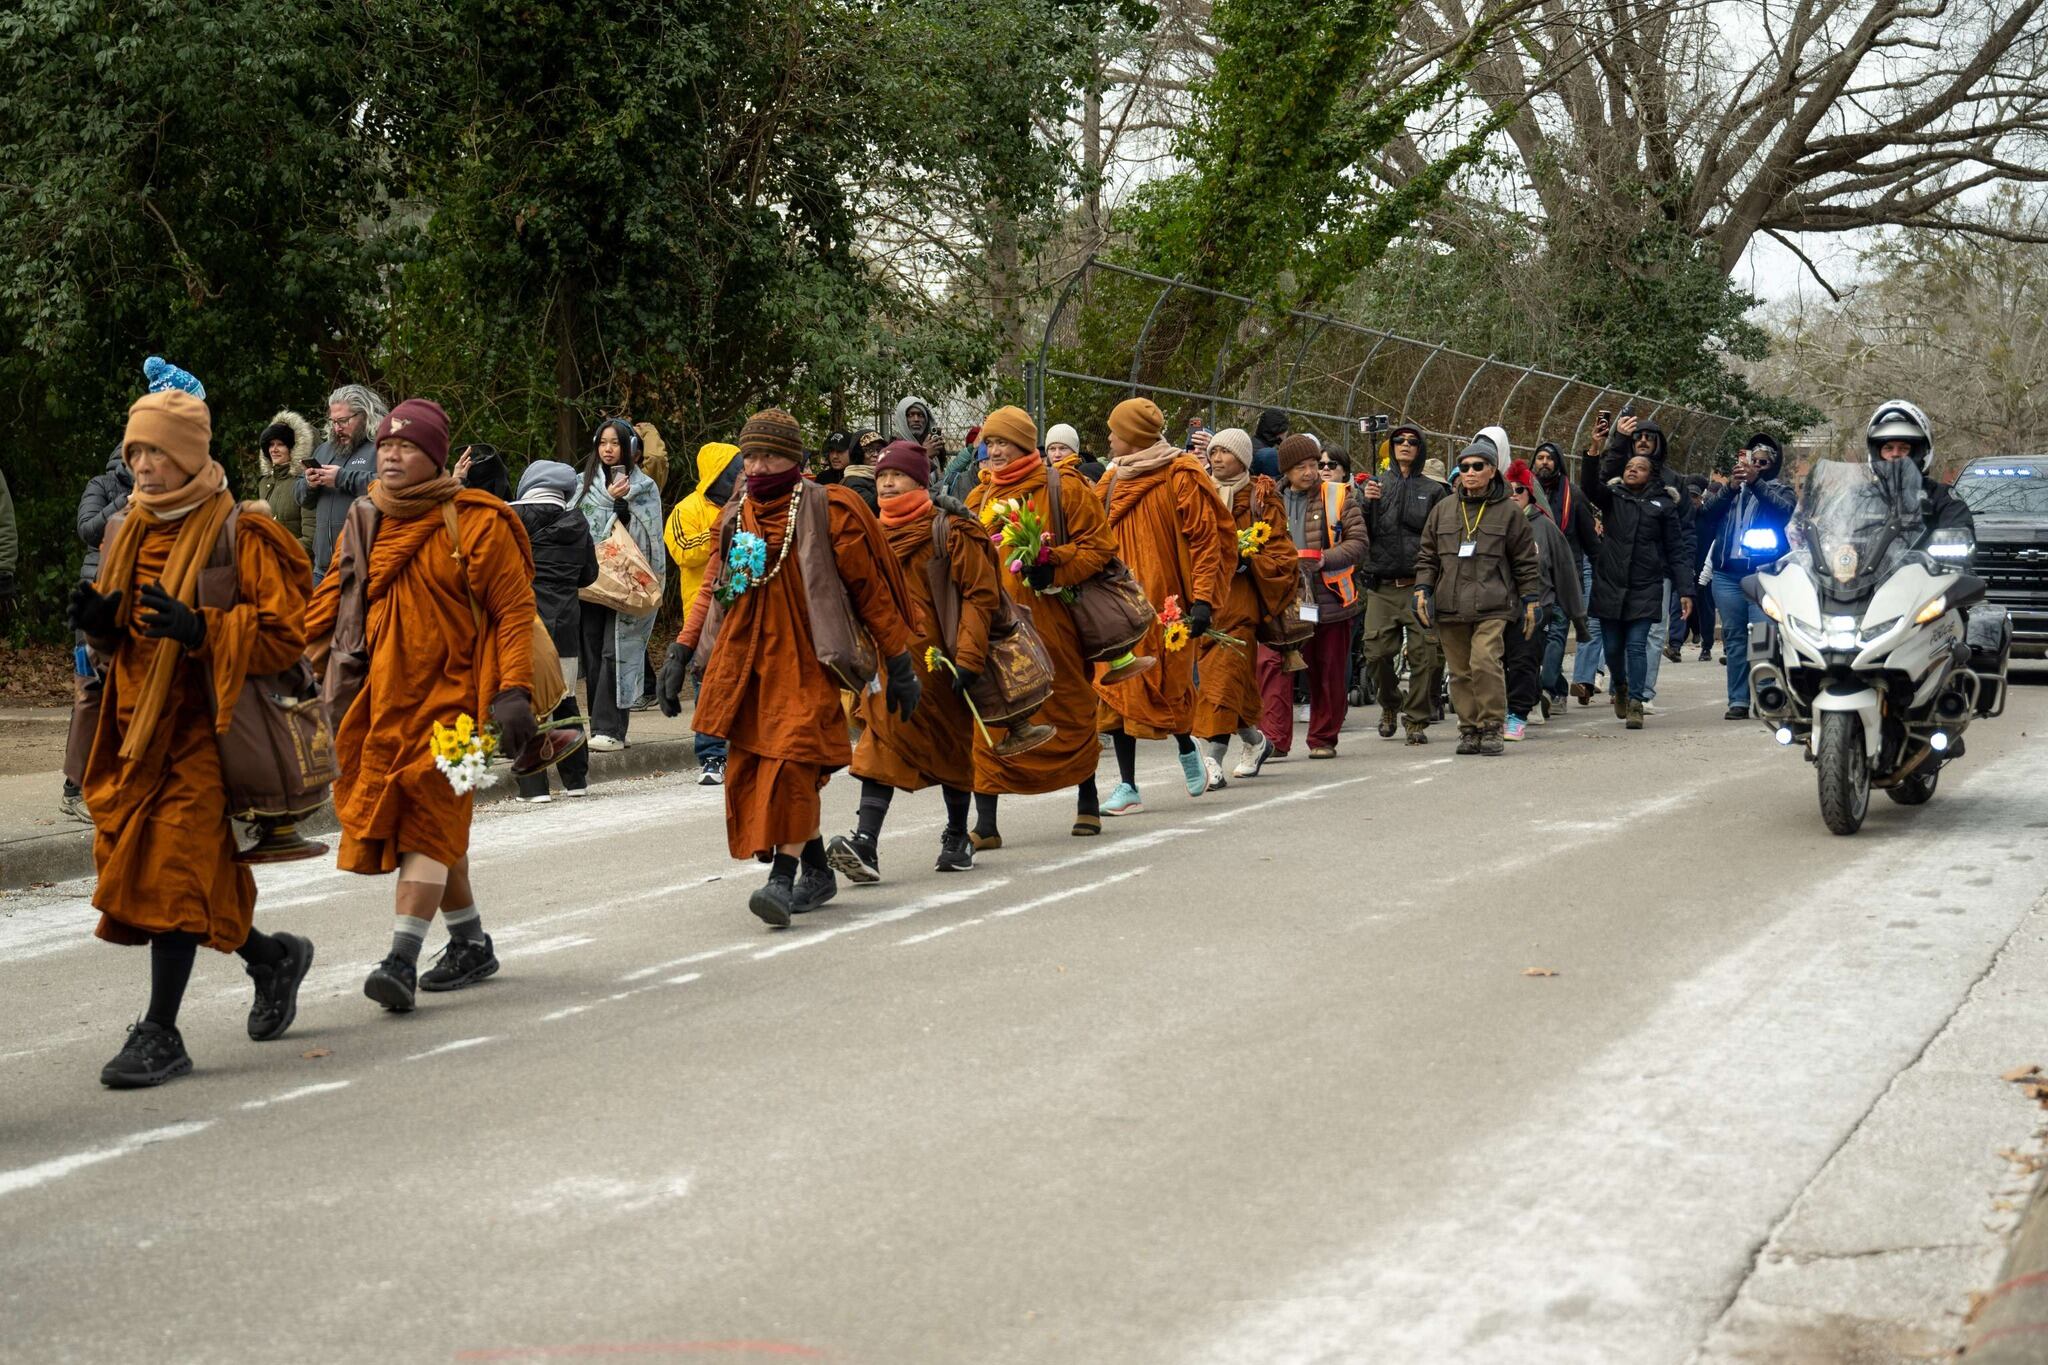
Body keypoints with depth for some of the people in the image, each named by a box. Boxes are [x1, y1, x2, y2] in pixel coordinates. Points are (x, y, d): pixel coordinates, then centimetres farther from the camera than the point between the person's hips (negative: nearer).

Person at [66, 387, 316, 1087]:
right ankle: (270, 956, 31)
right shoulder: (132, 531, 14)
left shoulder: (241, 535, -8)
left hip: (201, 729, -7)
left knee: (174, 873, -10)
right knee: (138, 868, 9)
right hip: (136, 726, 8)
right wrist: (99, 621, -1)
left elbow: (284, 632, -13)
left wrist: (198, 629, -26)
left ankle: (160, 1034, -2)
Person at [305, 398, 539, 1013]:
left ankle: (402, 958, -20)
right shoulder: (362, 525, 13)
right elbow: (329, 605, 18)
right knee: (433, 826, 12)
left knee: (428, 823, -13)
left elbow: (514, 610, -7)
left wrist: (513, 692, -16)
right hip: (382, 701, 6)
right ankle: (472, 944, 26)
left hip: (449, 697, -6)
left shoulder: (476, 523, -5)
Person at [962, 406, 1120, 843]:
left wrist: (1054, 568, -19)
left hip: (1051, 618, -3)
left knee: (1070, 711, 9)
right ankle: (985, 824, -4)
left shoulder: (1064, 487, -2)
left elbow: (1098, 547, -4)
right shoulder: (981, 496, 13)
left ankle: (1088, 803, 29)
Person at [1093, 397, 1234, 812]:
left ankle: (1187, 751, 29)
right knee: (1117, 690, -1)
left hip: (1165, 602, -6)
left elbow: (1207, 540, -9)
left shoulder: (1182, 476, -5)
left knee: (1167, 687, -2)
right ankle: (1127, 787, 2)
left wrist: (1202, 600, -16)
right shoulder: (1114, 480, 14)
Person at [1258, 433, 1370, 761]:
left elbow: (1359, 543, -4)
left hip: (1329, 597, -1)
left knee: (1329, 672, 7)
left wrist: (1324, 559, -19)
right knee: (1272, 664, -13)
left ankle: (1324, 739, 21)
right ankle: (1274, 739, -11)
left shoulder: (1339, 497, 2)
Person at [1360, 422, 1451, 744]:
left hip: (1420, 585, -1)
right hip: (1382, 587, 1)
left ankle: (1416, 719, 5)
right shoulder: (1375, 484, 13)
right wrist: (1365, 502, -10)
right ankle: (1390, 704, 23)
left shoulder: (1434, 491, 11)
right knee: (1376, 652, -3)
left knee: (1426, 654, -7)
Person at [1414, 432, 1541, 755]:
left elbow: (1526, 562, 9)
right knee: (1461, 671, 5)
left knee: (1485, 661, -19)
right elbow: (1427, 556, 16)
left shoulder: (1508, 513, 5)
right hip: (1449, 606, 4)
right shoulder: (1443, 510, 12)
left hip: (1492, 606, -4)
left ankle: (1492, 728, -8)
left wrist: (1531, 601, 6)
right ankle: (1470, 730, 14)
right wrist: (1422, 589, 3)